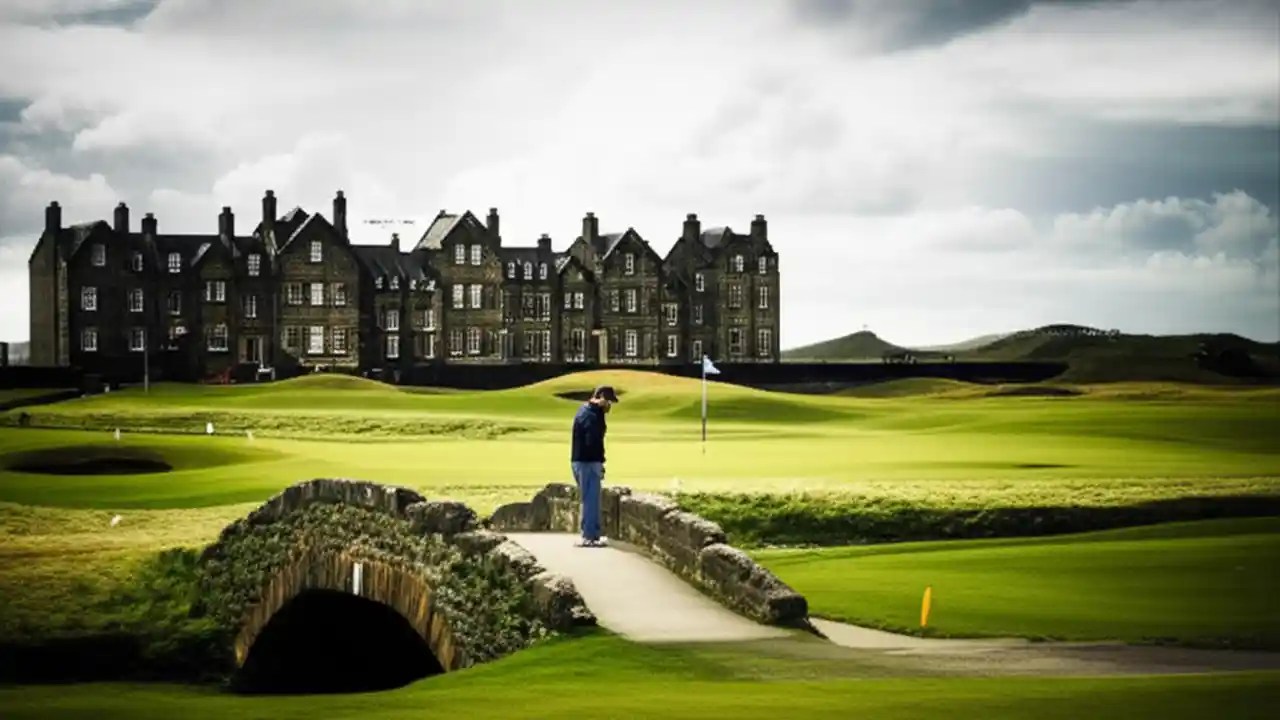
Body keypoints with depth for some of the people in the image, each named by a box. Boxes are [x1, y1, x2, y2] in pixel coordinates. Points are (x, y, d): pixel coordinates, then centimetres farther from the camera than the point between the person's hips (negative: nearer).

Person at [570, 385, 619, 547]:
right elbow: (592, 442, -23)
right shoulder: (592, 416, -18)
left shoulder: (585, 411, 15)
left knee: (590, 499, 16)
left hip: (579, 461, 10)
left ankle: (593, 534, 21)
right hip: (588, 462, -10)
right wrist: (599, 464, -19)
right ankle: (589, 537, -5)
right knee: (591, 499, -6)